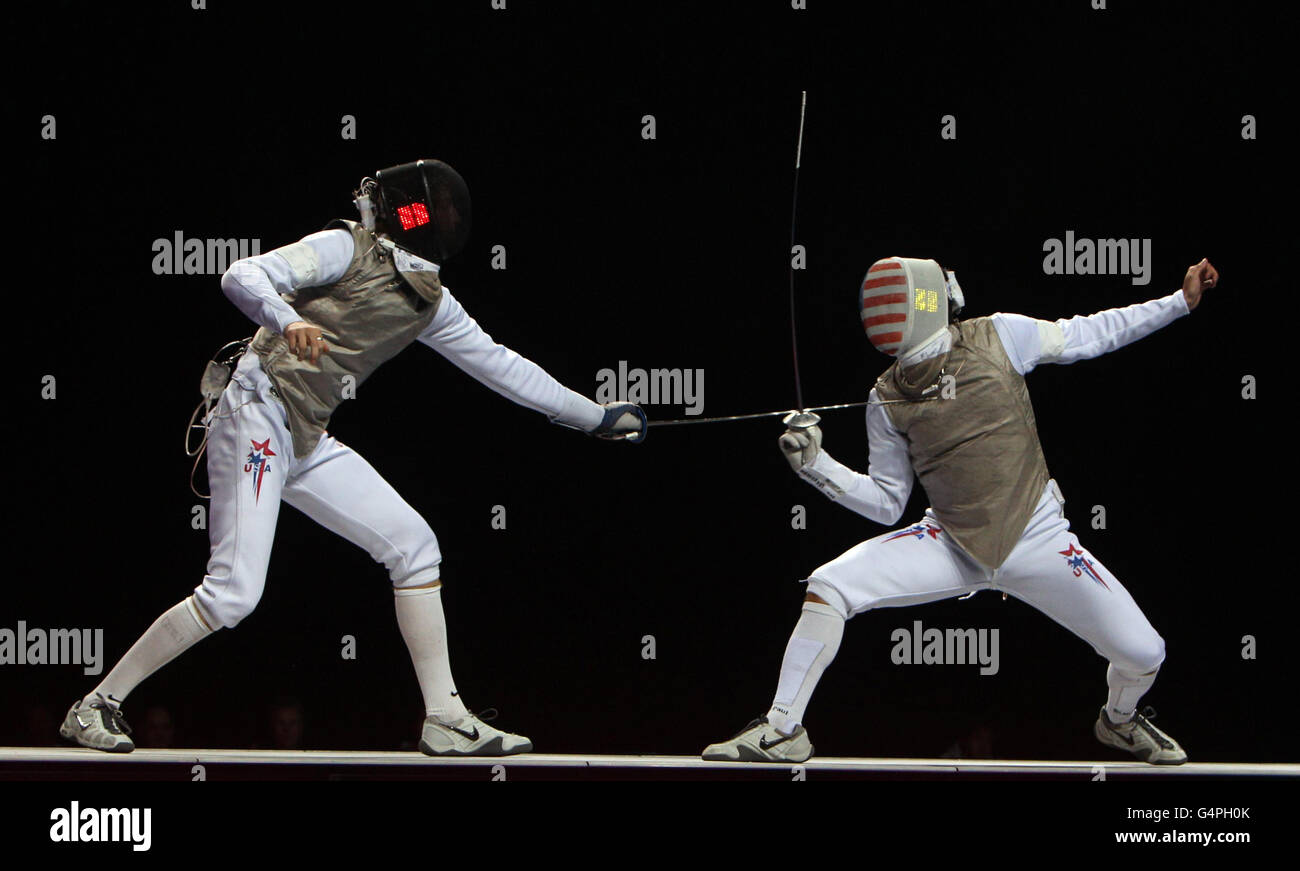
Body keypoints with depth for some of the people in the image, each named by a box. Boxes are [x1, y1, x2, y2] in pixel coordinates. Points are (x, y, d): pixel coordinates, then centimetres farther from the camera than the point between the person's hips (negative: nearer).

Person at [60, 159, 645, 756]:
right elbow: (242, 276, -18)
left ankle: (445, 722, 6)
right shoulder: (345, 248, -8)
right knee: (233, 596, -15)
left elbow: (497, 364, 20)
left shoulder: (428, 299, 13)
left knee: (415, 548, 2)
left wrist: (596, 417, 22)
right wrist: (287, 320, -40)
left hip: (306, 443, 8)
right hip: (258, 415, -8)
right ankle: (97, 707, -5)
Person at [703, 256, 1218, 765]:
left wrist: (1181, 301, 4)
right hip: (952, 546, 1)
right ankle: (782, 731, -7)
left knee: (1142, 656, -7)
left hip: (1037, 539, -1)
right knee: (828, 589, -19)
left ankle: (1119, 721, 31)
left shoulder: (999, 338, -8)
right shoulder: (887, 400, -2)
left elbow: (1089, 335, 5)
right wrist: (815, 465, -9)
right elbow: (887, 503, 5)